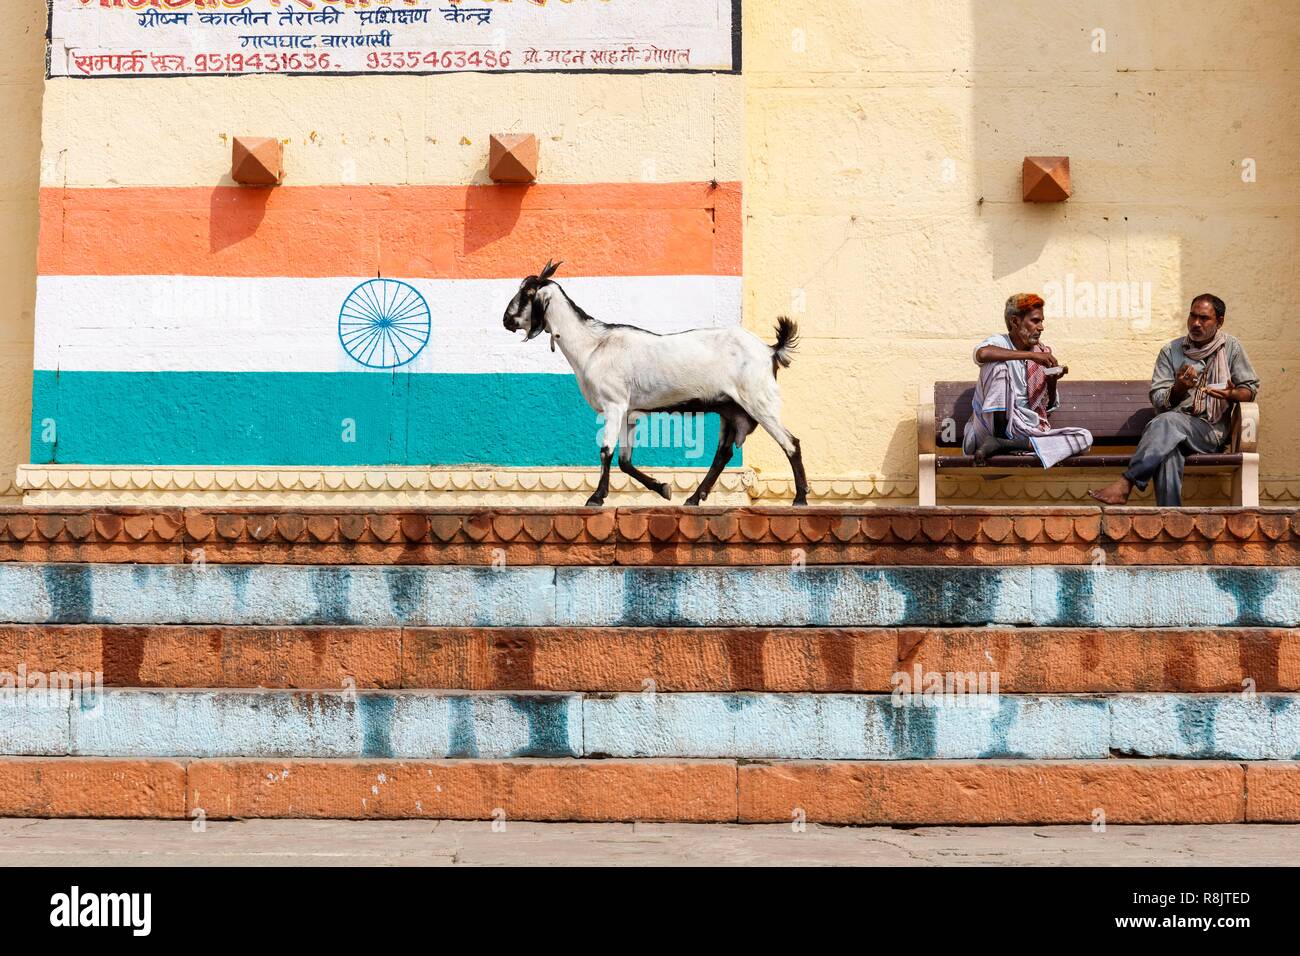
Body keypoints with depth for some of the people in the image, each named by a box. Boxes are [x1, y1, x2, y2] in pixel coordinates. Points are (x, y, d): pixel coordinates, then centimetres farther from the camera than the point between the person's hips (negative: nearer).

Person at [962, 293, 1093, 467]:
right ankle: (1000, 436, -25)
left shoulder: (1042, 352, 15)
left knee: (1085, 437, -18)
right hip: (1000, 424, -5)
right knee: (997, 364, -21)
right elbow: (982, 353, -28)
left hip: (1030, 430, 5)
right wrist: (1030, 355, -22)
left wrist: (1052, 381, -3)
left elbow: (1049, 408, 17)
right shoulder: (999, 342, 1)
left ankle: (1004, 445, -26)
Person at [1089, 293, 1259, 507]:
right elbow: (1158, 400, 6)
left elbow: (1251, 387, 12)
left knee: (1168, 422, -35)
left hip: (1211, 430, -1)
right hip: (1174, 428, 1)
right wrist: (1178, 389, -16)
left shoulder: (1231, 348, 11)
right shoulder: (1170, 351, 12)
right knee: (1169, 451, -37)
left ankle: (1126, 482, -37)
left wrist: (1231, 395, -11)